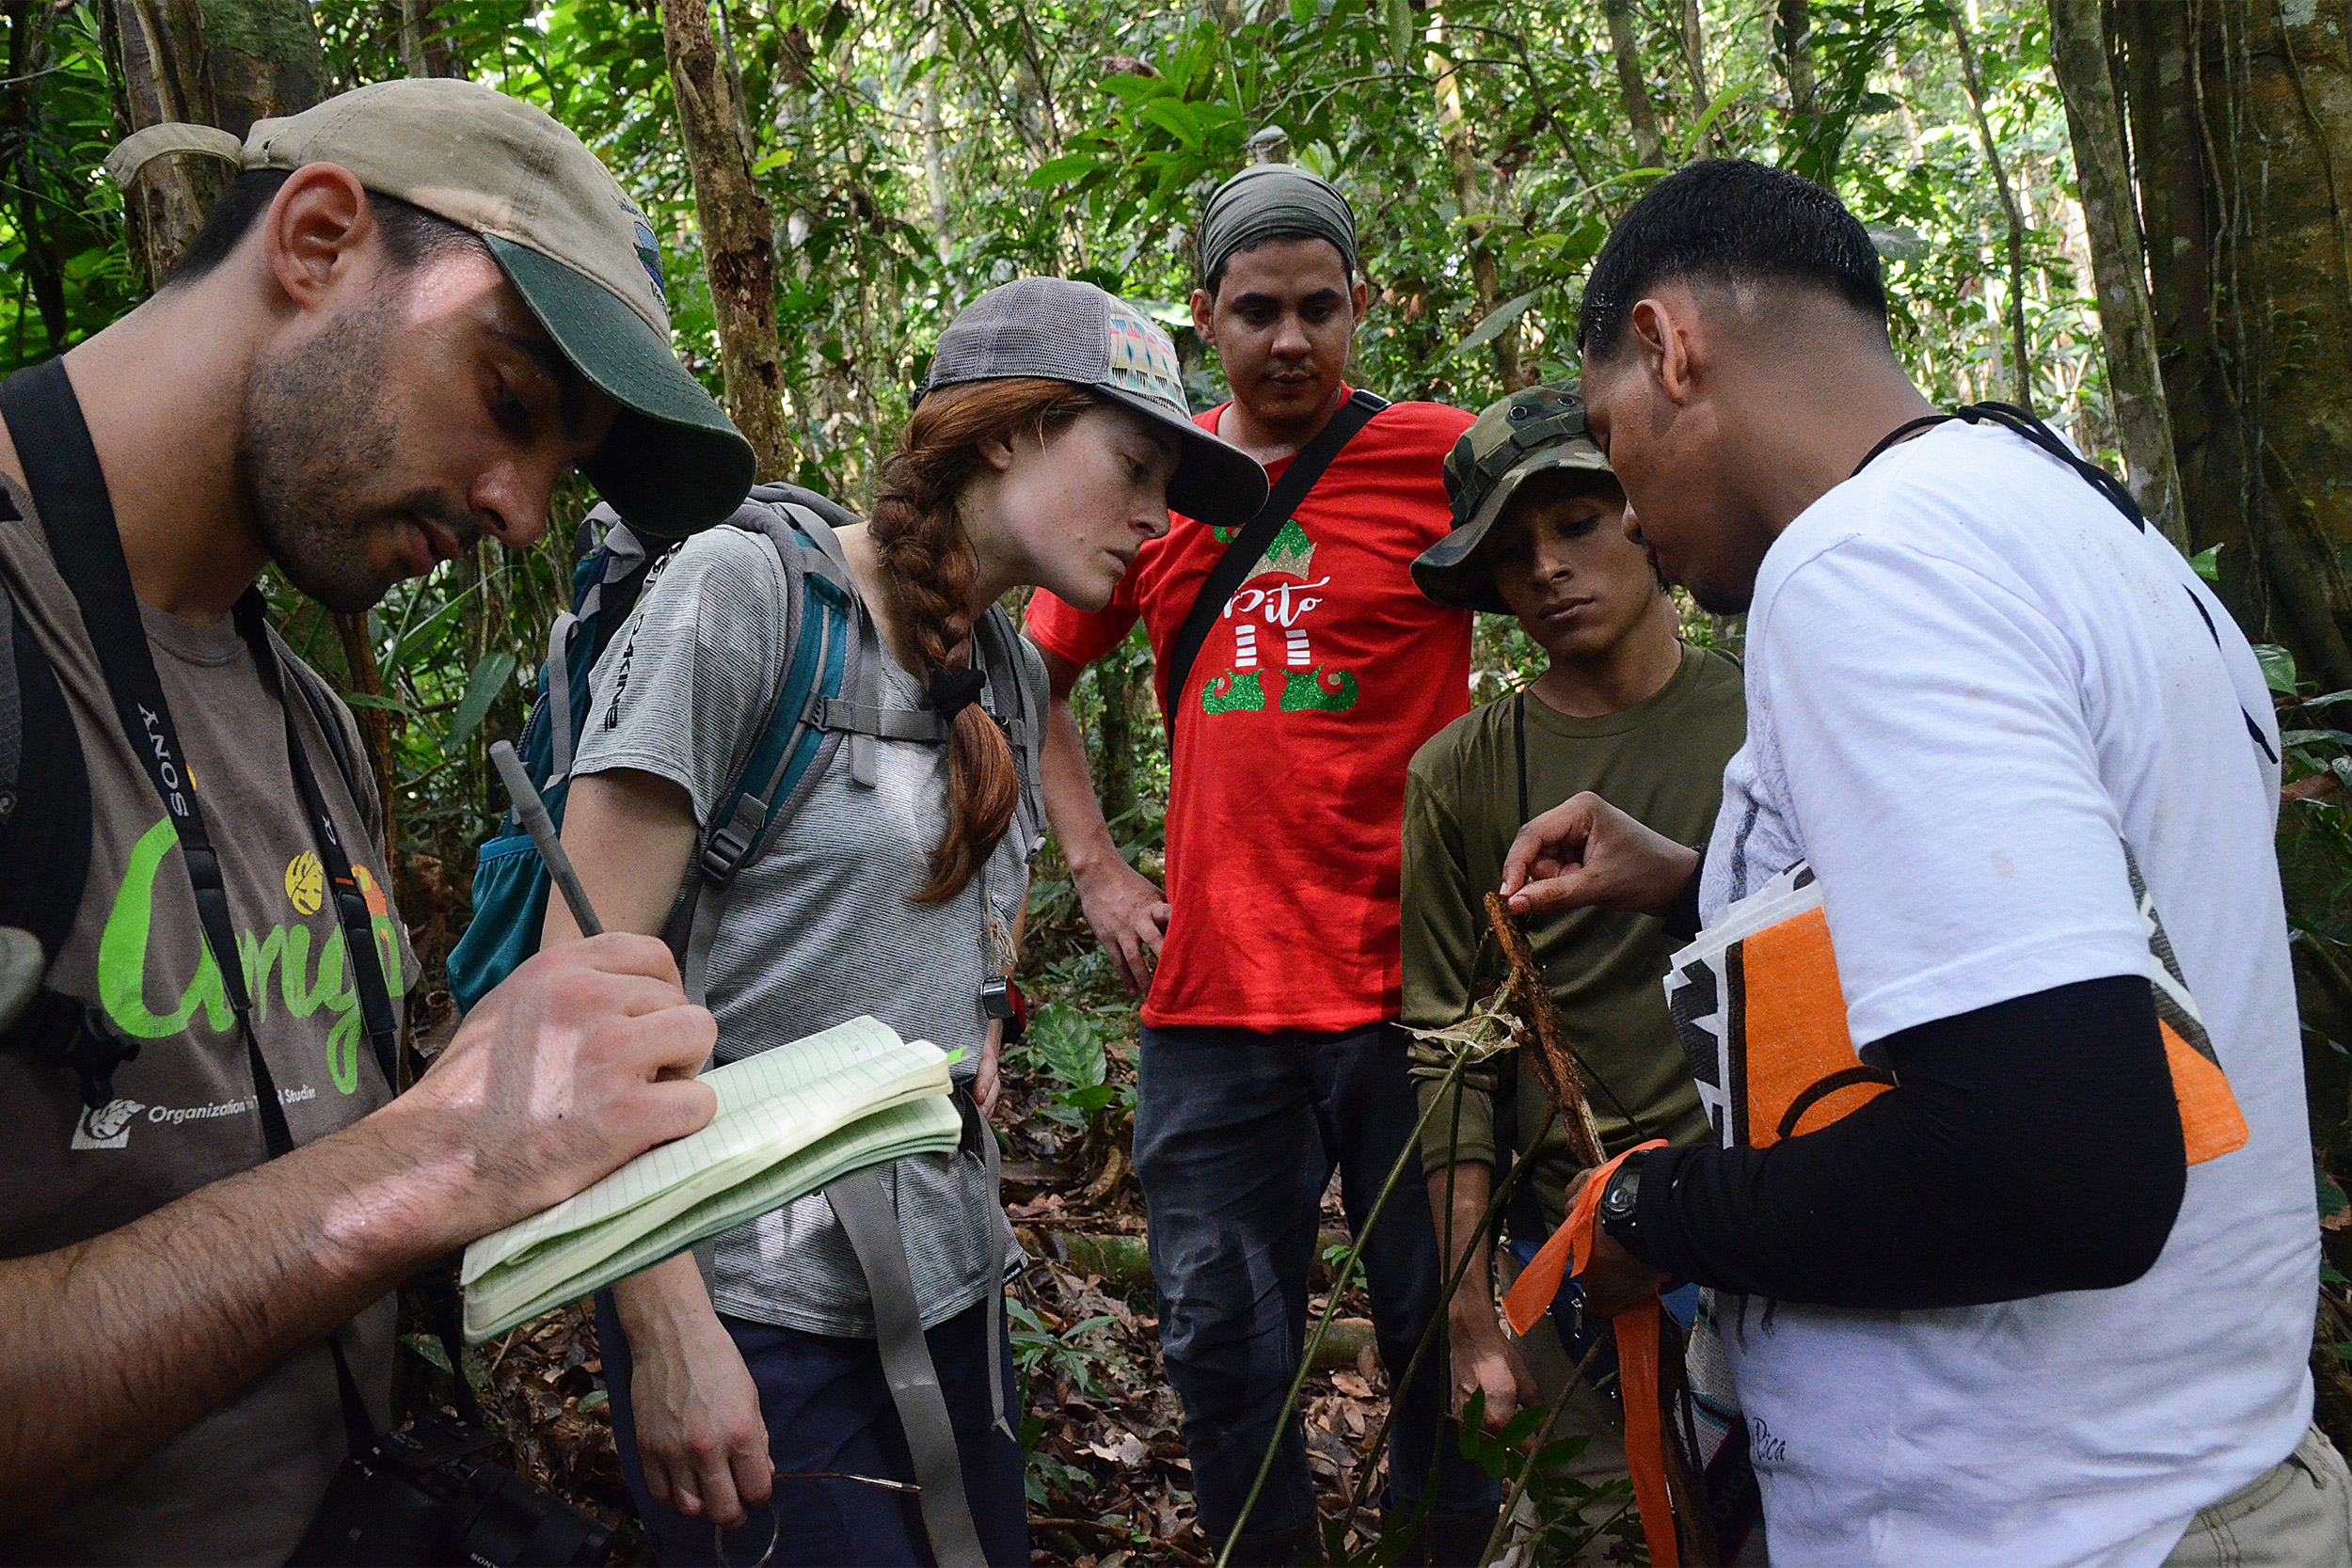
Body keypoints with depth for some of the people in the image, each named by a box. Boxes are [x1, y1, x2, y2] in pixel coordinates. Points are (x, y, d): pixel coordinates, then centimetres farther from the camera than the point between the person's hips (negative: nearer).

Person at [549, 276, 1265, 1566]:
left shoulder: (1012, 671, 8)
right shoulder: (751, 588, -13)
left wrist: (978, 1041, 10)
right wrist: (668, 1332, -21)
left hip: (950, 1271, 7)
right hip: (751, 1300, -7)